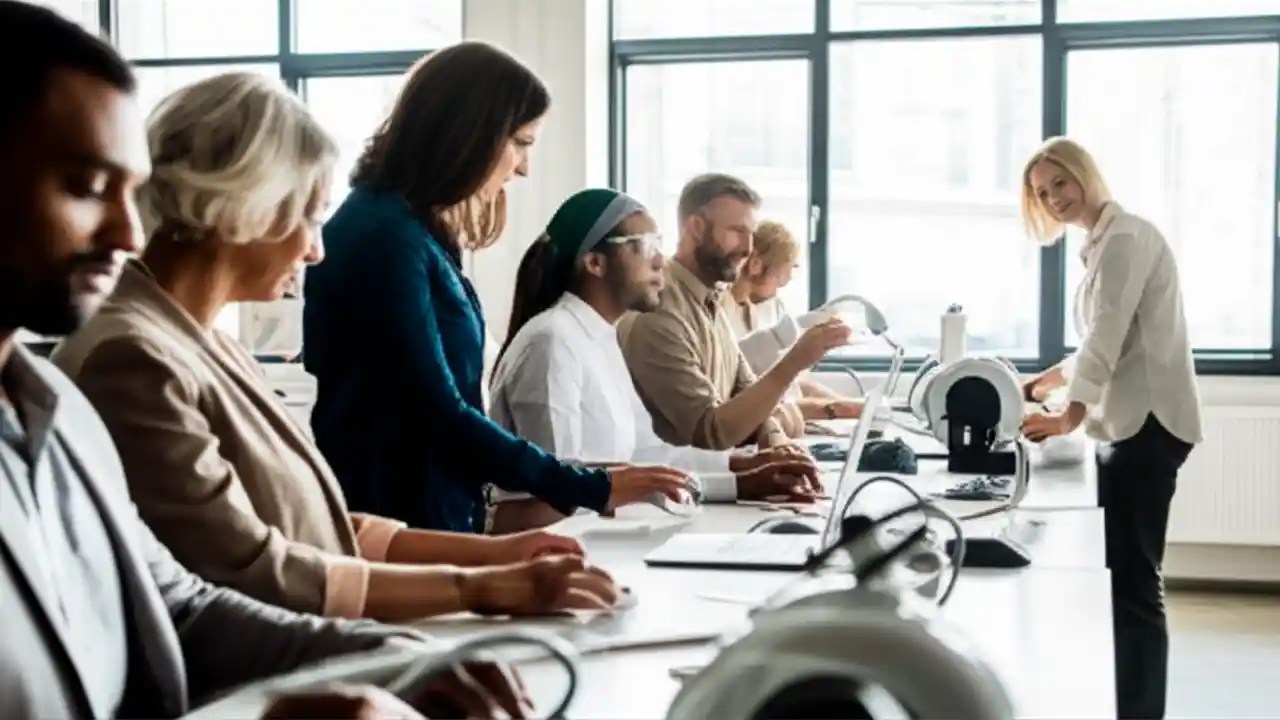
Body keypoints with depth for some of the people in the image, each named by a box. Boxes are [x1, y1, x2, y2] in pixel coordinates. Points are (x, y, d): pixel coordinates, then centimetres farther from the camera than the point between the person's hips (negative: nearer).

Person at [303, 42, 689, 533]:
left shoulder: (419, 232, 11)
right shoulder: (387, 236, -18)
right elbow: (438, 415, -21)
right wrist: (591, 489, -18)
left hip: (428, 515, 9)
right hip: (392, 522, -9)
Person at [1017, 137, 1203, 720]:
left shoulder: (1124, 237, -12)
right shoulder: (1103, 244, 20)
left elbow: (1109, 337, -20)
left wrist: (1069, 418, -25)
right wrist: (1033, 389, 20)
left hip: (1149, 423, -11)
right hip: (1128, 424, 11)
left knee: (1134, 582, -9)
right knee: (1110, 575, 13)